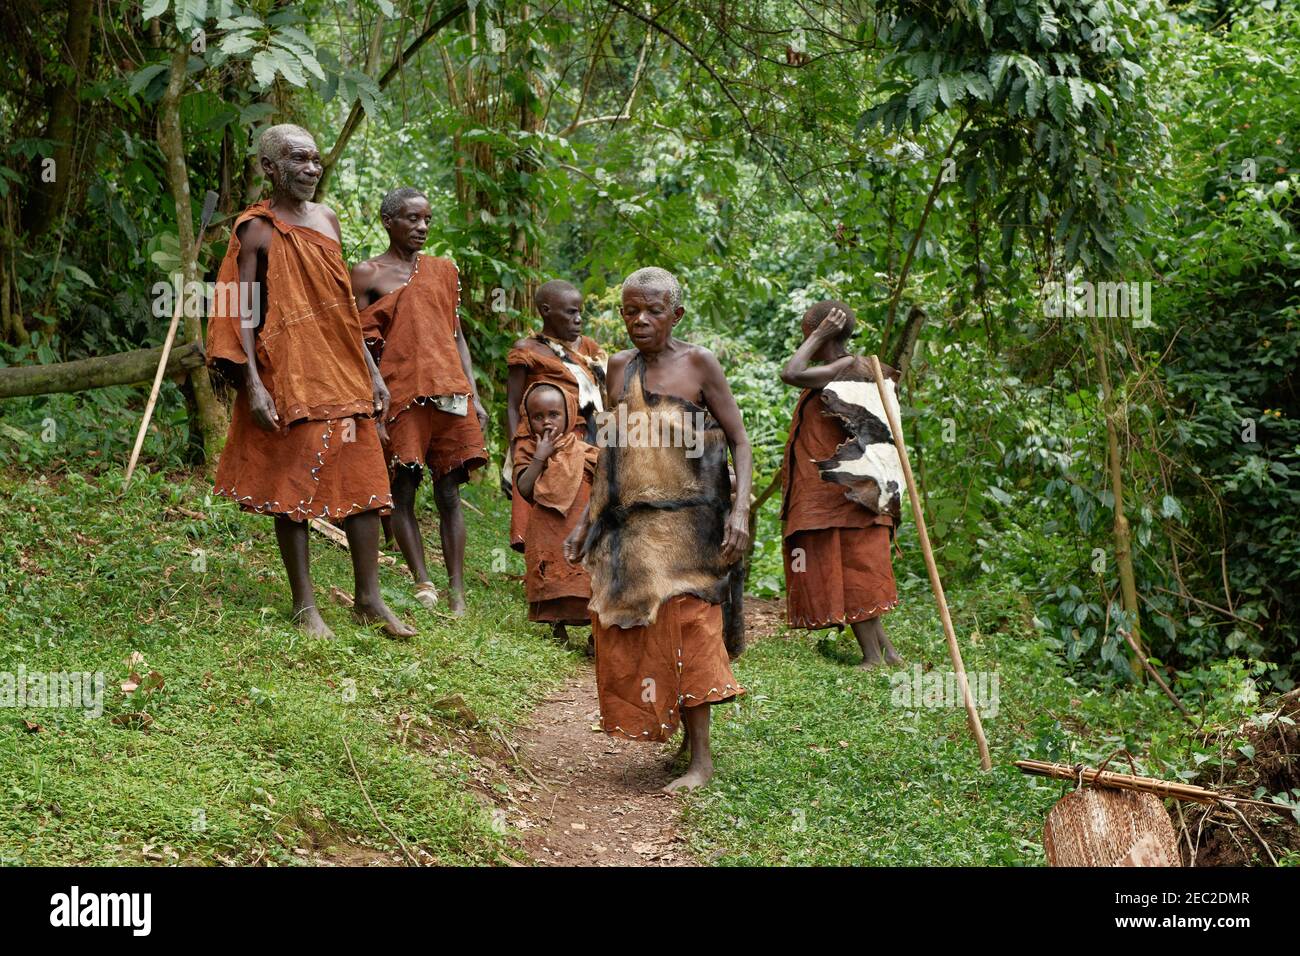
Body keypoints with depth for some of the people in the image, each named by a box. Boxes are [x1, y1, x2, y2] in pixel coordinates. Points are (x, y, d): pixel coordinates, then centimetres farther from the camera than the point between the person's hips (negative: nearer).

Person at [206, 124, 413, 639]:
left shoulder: (327, 220, 13)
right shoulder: (256, 230, -5)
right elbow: (239, 312, -9)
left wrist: (370, 369, 15)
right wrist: (253, 384, -19)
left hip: (344, 374, 6)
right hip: (288, 377, -6)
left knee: (364, 480, 4)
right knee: (293, 485, -1)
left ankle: (368, 598, 12)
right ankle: (304, 605, 9)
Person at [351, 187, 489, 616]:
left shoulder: (443, 270, 17)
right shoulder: (368, 273, 4)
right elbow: (361, 344, 1)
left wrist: (474, 396, 11)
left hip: (449, 393, 3)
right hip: (399, 394, -3)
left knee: (449, 494, 3)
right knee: (403, 492, -1)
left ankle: (457, 593, 4)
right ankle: (422, 583, 5)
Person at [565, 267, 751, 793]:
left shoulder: (698, 363, -3)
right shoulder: (620, 367, 11)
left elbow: (740, 442, -4)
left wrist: (740, 509, -17)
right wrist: (585, 520, 17)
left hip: (685, 522, -6)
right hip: (627, 523, 6)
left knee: (682, 623, -12)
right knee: (626, 632, 4)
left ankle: (701, 756, -7)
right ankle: (682, 729, 17)